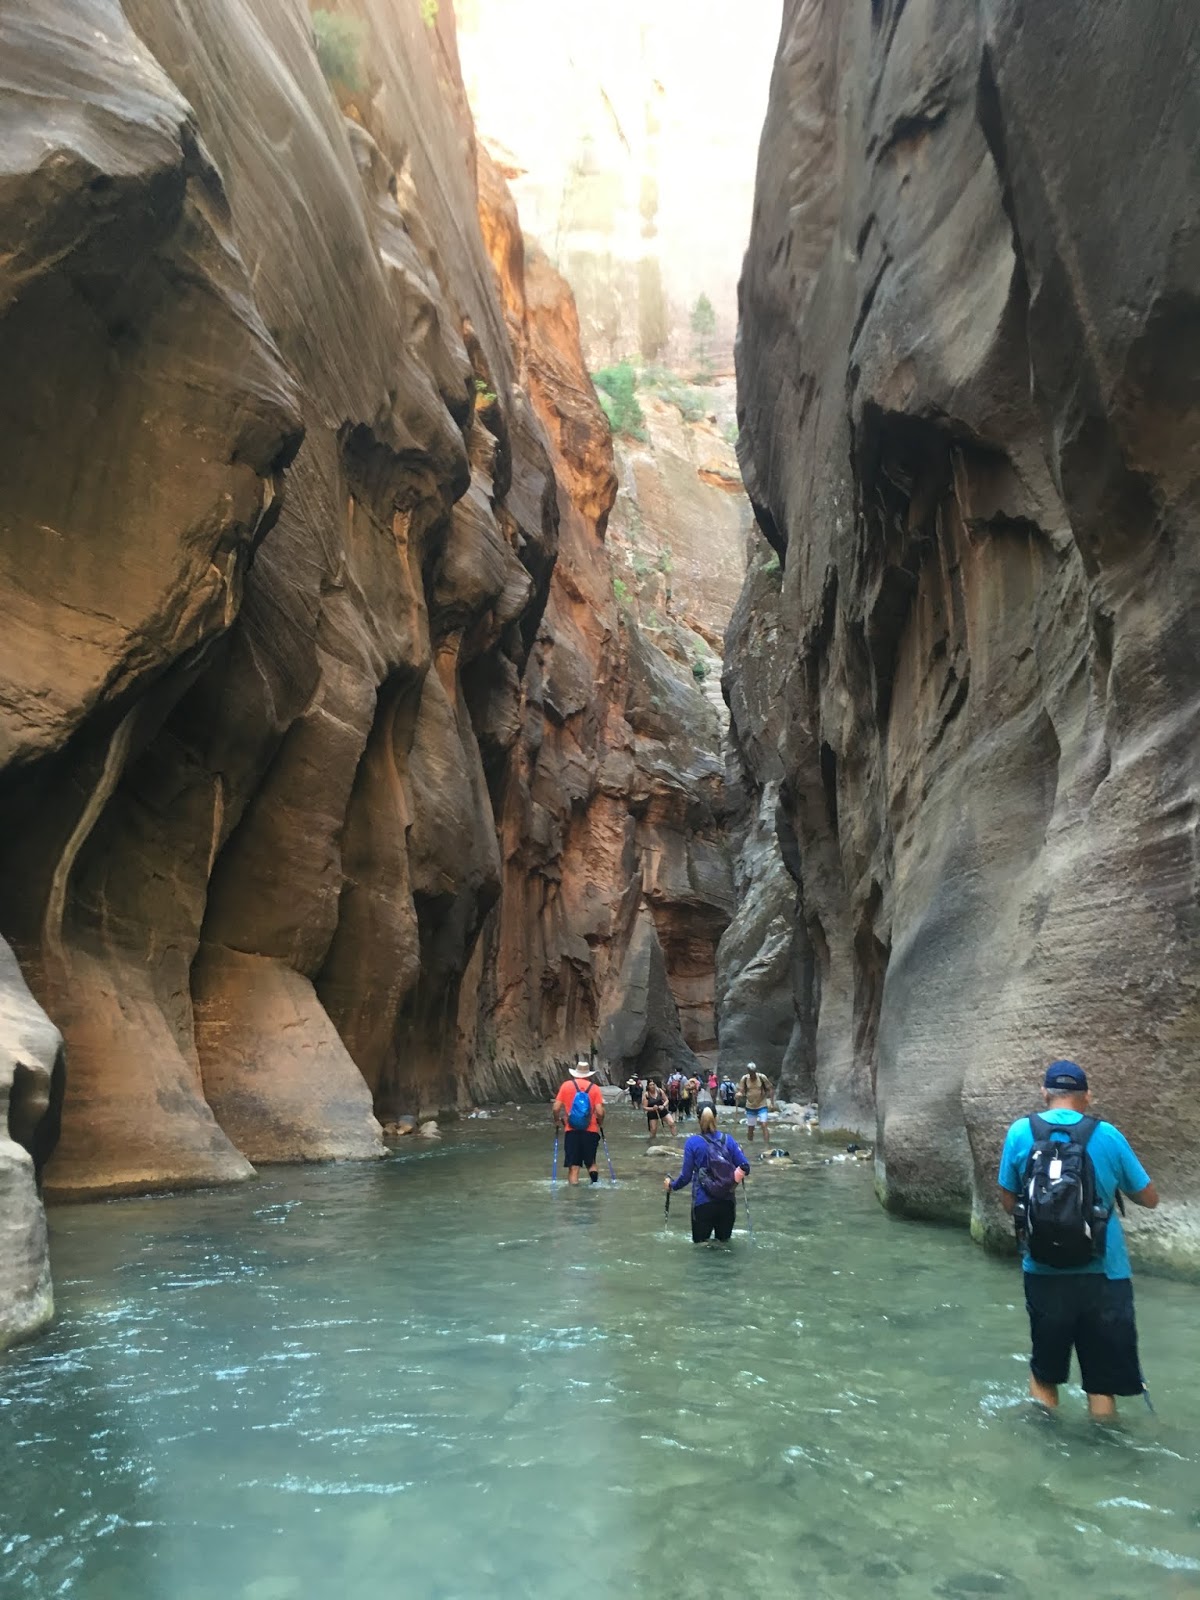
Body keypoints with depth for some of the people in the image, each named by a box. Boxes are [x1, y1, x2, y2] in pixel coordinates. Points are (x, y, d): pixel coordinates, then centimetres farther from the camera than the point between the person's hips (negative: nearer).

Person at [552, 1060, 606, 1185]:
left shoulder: (566, 1085, 2)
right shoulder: (594, 1088, 0)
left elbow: (556, 1108, -3)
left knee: (573, 1167, 5)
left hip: (571, 1130, 0)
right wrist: (599, 1123, 13)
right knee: (591, 1163, 18)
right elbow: (600, 1112, -7)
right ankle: (595, 1181, -7)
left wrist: (557, 1122, 15)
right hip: (591, 1131, 0)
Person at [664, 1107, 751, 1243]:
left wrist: (672, 1184, 13)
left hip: (703, 1202, -2)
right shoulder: (728, 1140, -2)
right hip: (727, 1202, 2)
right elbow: (745, 1167, -3)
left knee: (700, 1242, 13)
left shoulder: (692, 1142, -8)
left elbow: (686, 1175, -6)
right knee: (724, 1242, 21)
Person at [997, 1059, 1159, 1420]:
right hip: (1103, 1275, -1)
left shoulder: (1020, 1132, -5)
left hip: (1044, 1273, 1)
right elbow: (1149, 1199, 4)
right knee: (1103, 1379, 13)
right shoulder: (1106, 1135, -7)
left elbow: (1008, 1202, 3)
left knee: (1045, 1373, 19)